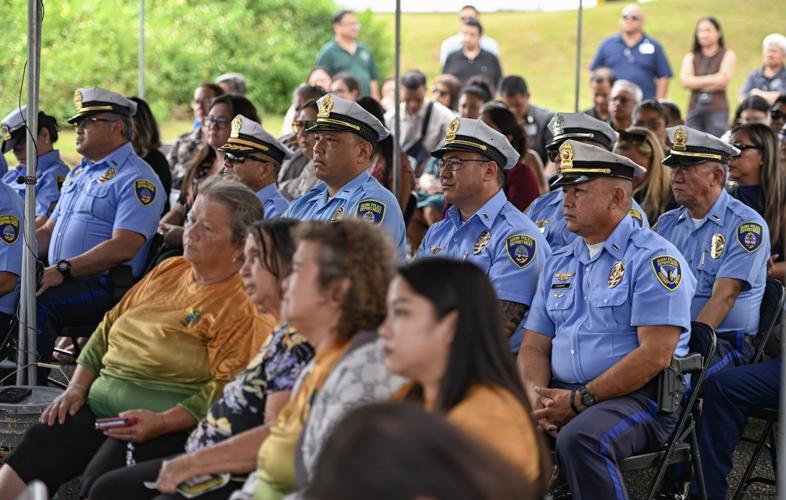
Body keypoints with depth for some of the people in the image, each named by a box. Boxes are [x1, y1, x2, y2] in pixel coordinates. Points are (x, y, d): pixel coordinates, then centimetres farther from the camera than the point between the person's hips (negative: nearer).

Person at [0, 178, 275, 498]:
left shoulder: (246, 306, -7)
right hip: (98, 404, 8)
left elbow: (227, 385, -16)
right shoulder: (168, 271, 18)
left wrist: (162, 422, -23)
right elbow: (109, 327, 23)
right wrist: (77, 387, 11)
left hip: (171, 422, -7)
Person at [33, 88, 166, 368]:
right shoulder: (77, 174, 25)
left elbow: (122, 249, -18)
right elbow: (48, 231, 27)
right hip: (60, 279, 8)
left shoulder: (137, 179, -6)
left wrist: (64, 269, -24)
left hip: (104, 287, -8)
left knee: (38, 304, -33)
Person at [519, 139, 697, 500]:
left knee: (579, 438, -37)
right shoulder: (559, 264, 19)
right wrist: (535, 393, -6)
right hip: (562, 397, 6)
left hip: (639, 398, -6)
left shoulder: (654, 258, -5)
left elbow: (655, 355, -14)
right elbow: (534, 346, 18)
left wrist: (578, 401, -15)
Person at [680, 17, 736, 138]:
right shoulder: (690, 57, 16)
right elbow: (685, 81, -1)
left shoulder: (728, 55, 8)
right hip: (694, 108, 3)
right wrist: (711, 79, -4)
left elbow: (723, 80, -7)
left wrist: (697, 83, 0)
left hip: (717, 109, -3)